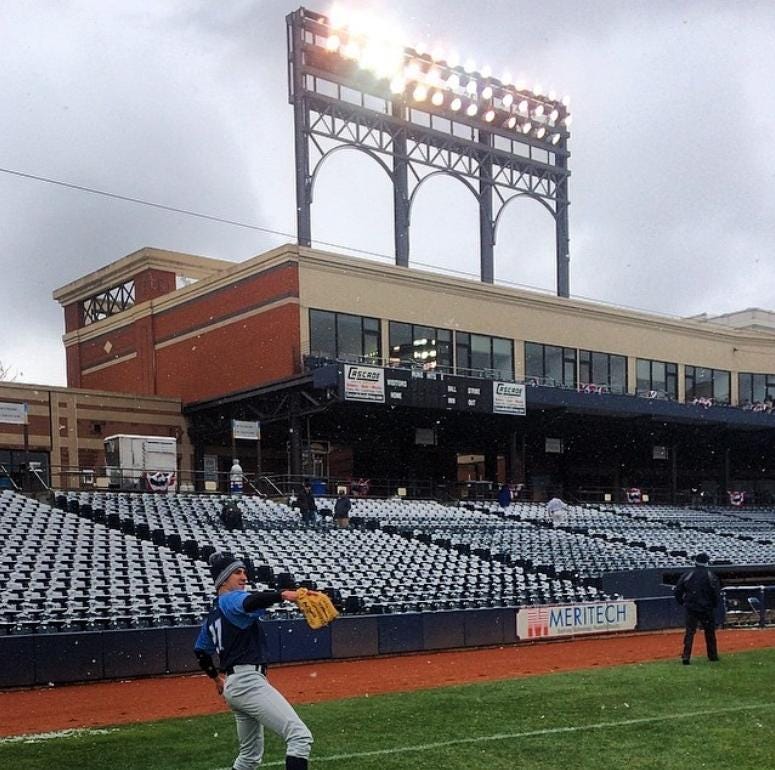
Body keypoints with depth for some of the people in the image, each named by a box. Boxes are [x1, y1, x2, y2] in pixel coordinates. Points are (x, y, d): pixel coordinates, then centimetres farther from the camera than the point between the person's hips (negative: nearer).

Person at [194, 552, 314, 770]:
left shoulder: (212, 616, 21)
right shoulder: (231, 600, -6)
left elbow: (200, 651, 32)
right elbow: (249, 602, -31)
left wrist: (216, 677, 46)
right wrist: (283, 595, -47)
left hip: (233, 685, 10)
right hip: (248, 681, -10)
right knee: (300, 736, -19)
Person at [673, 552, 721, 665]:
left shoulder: (687, 575, -1)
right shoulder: (711, 576, -6)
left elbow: (677, 592, 0)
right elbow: (717, 593, -9)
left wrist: (683, 603, 12)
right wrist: (714, 605, 7)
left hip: (691, 609, 1)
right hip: (707, 609, -1)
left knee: (689, 632, 3)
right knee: (710, 632, 14)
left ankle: (686, 656, -7)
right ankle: (712, 655, 21)